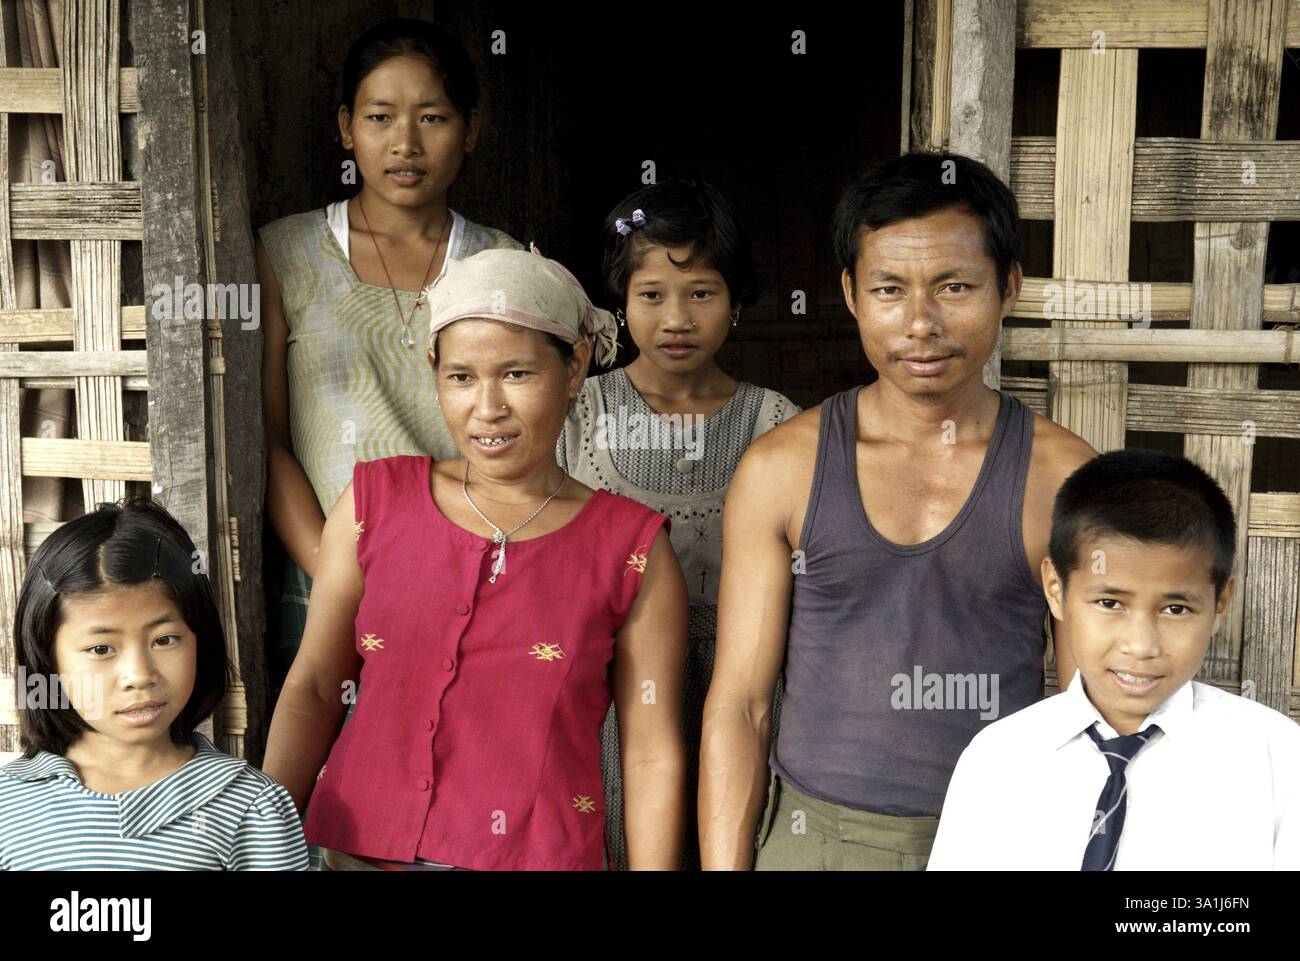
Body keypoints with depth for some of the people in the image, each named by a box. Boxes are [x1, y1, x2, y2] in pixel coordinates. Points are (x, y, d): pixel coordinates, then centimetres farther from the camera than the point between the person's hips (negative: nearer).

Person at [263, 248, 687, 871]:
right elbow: (313, 688, 4)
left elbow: (652, 756, -4)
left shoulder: (631, 549, -5)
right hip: (358, 847, 2)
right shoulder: (374, 502, 0)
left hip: (540, 852, -2)